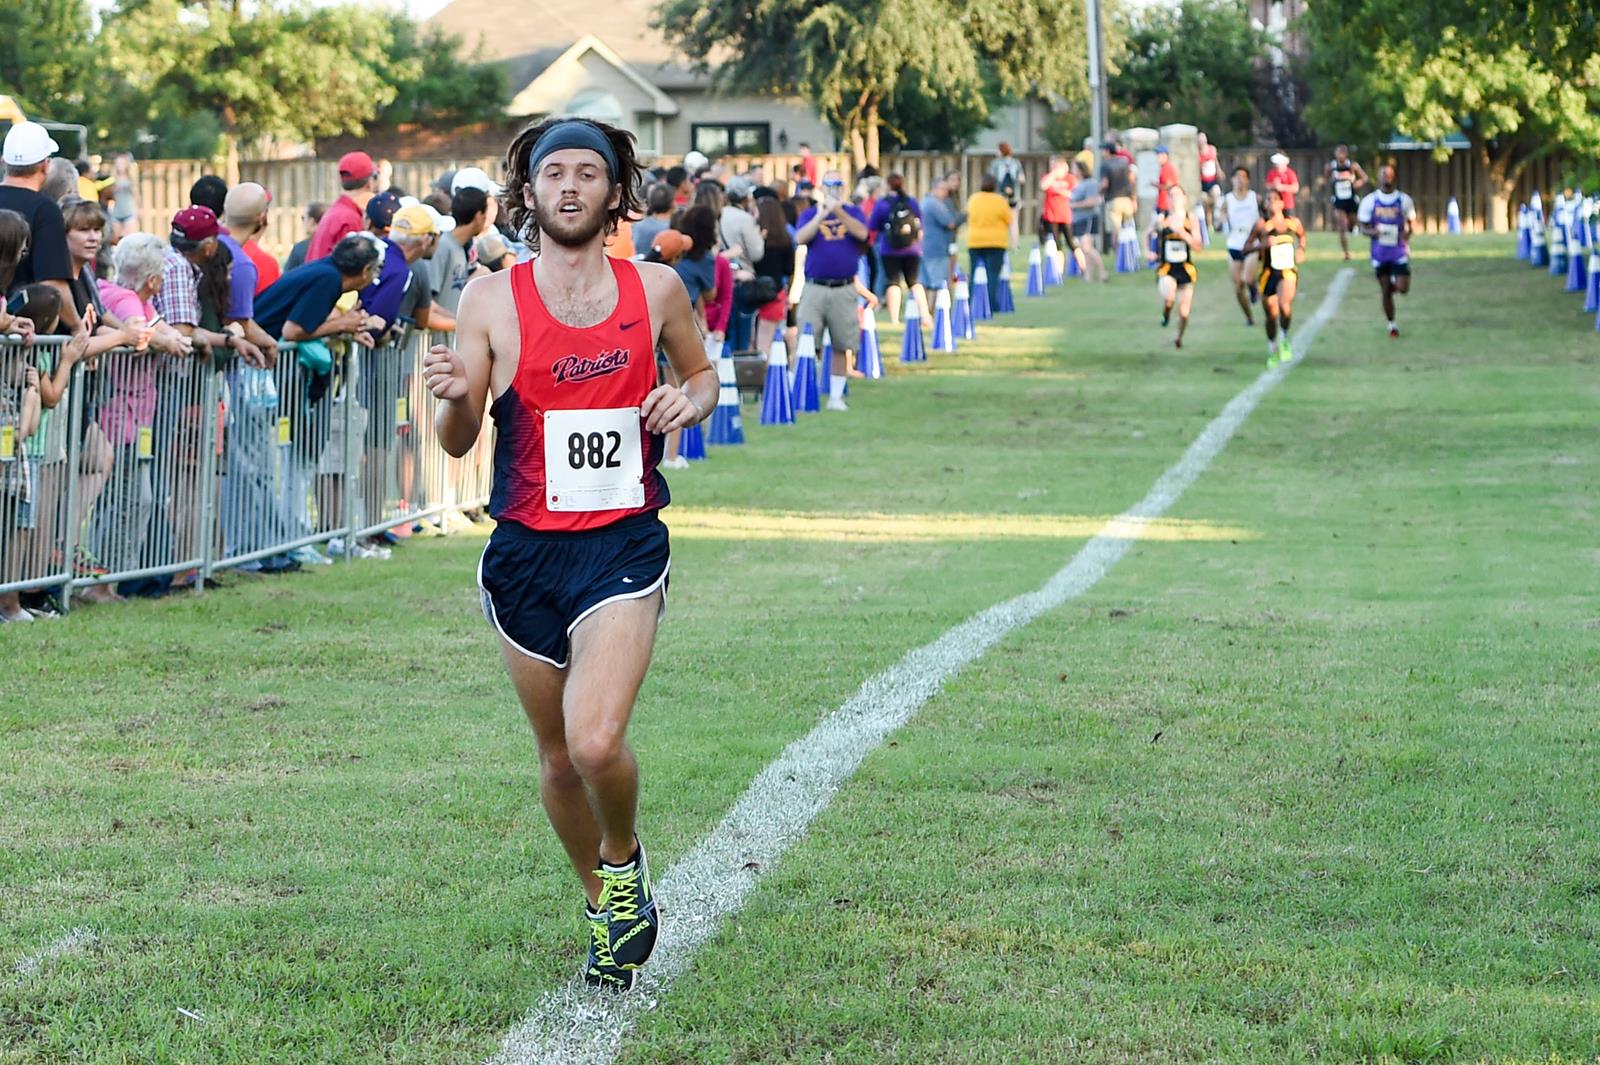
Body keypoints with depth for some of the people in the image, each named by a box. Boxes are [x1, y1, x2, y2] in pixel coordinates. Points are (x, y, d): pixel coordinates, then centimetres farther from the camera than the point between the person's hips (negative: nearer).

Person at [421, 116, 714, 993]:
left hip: (624, 543, -1)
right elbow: (458, 442, 3)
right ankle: (602, 904, 36)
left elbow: (701, 372, 20)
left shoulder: (655, 288, 2)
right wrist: (453, 396, -20)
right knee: (557, 756, 12)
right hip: (526, 552, 2)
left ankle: (624, 860, 10)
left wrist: (691, 400, -3)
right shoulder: (491, 301, -1)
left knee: (596, 741, -21)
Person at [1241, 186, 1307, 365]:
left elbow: (1302, 236, 25)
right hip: (1269, 273, 0)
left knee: (1284, 305, -29)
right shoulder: (1261, 224, -5)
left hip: (1288, 271, 0)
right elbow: (1246, 248, -6)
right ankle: (1272, 349, 32)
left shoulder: (1293, 223, 2)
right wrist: (1263, 244, -22)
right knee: (1271, 315, 9)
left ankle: (1284, 337, -4)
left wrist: (1301, 249, 5)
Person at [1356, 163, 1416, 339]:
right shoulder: (1370, 200, -2)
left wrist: (1406, 234, -12)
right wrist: (1373, 232, -20)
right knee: (1385, 291, 5)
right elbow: (1363, 227, 3)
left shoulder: (1403, 200, -1)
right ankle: (1392, 325, 22)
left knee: (1402, 288, -11)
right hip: (1380, 253, 0)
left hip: (1399, 251, 0)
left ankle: (1395, 281, 25)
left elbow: (1410, 223, 10)